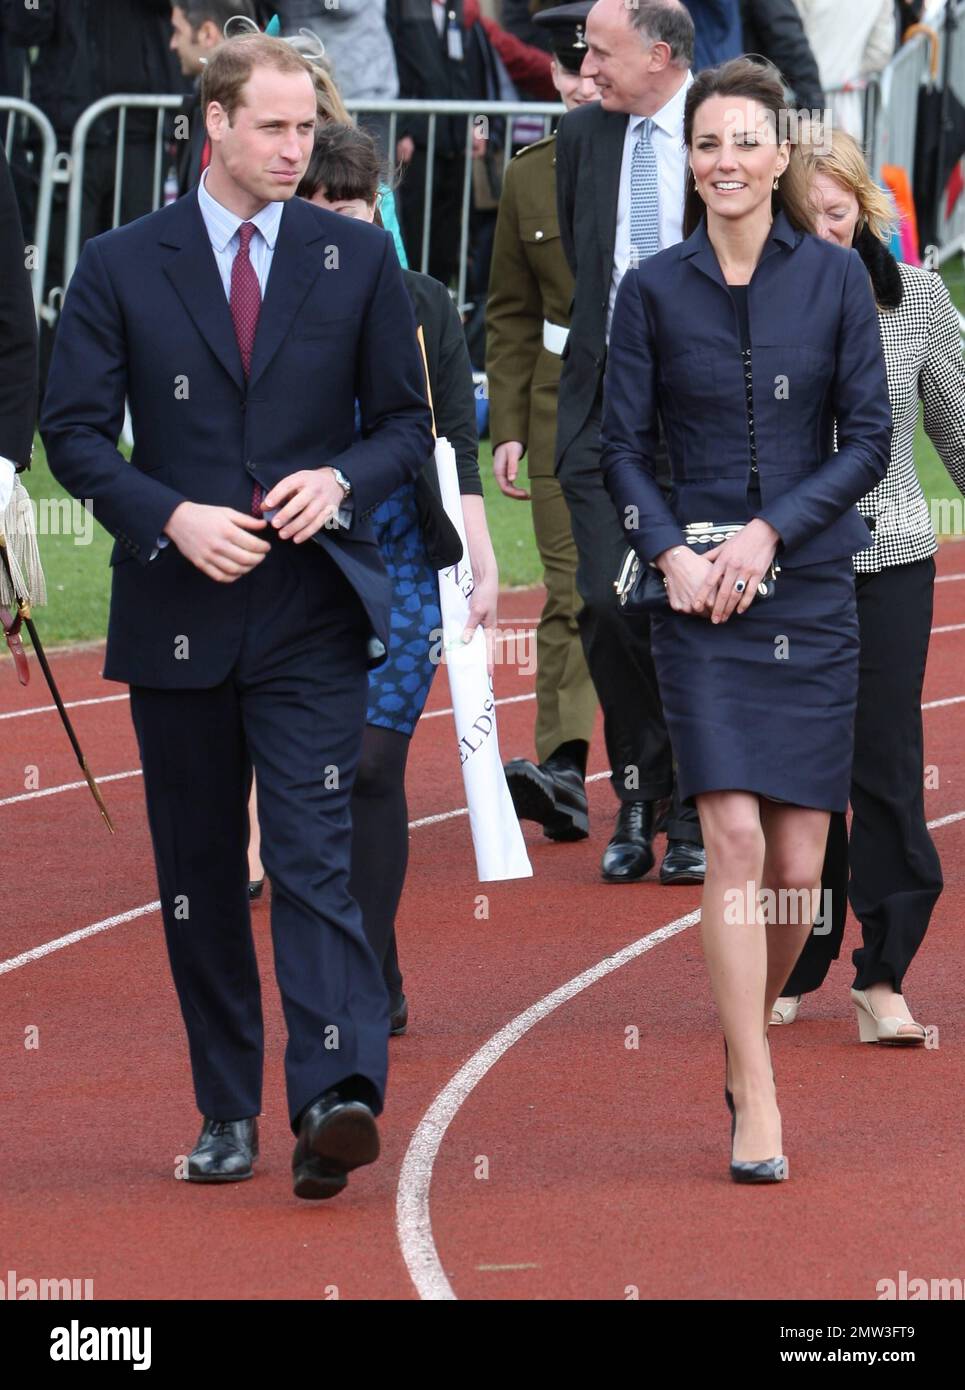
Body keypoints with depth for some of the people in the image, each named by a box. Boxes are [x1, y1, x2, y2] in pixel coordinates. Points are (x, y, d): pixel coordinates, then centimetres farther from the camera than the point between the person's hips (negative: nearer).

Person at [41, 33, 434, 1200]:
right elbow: (74, 432, 1)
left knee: (312, 856, -14)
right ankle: (227, 1113, 17)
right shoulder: (121, 266, 3)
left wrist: (342, 480, -10)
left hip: (312, 617, -1)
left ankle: (334, 1099, -25)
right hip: (177, 615, 1)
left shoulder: (358, 259, 6)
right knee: (199, 875, 8)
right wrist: (172, 518, -14)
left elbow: (406, 418, 11)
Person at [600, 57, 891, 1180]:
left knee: (797, 866, 0)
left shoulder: (835, 279, 2)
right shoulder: (653, 290, 2)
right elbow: (622, 446, 3)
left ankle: (748, 1036, 26)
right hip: (698, 600, -1)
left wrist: (770, 531, -10)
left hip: (811, 590, 1)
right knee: (735, 840, -13)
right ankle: (756, 1109, -13)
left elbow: (870, 438, 0)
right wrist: (669, 551, -12)